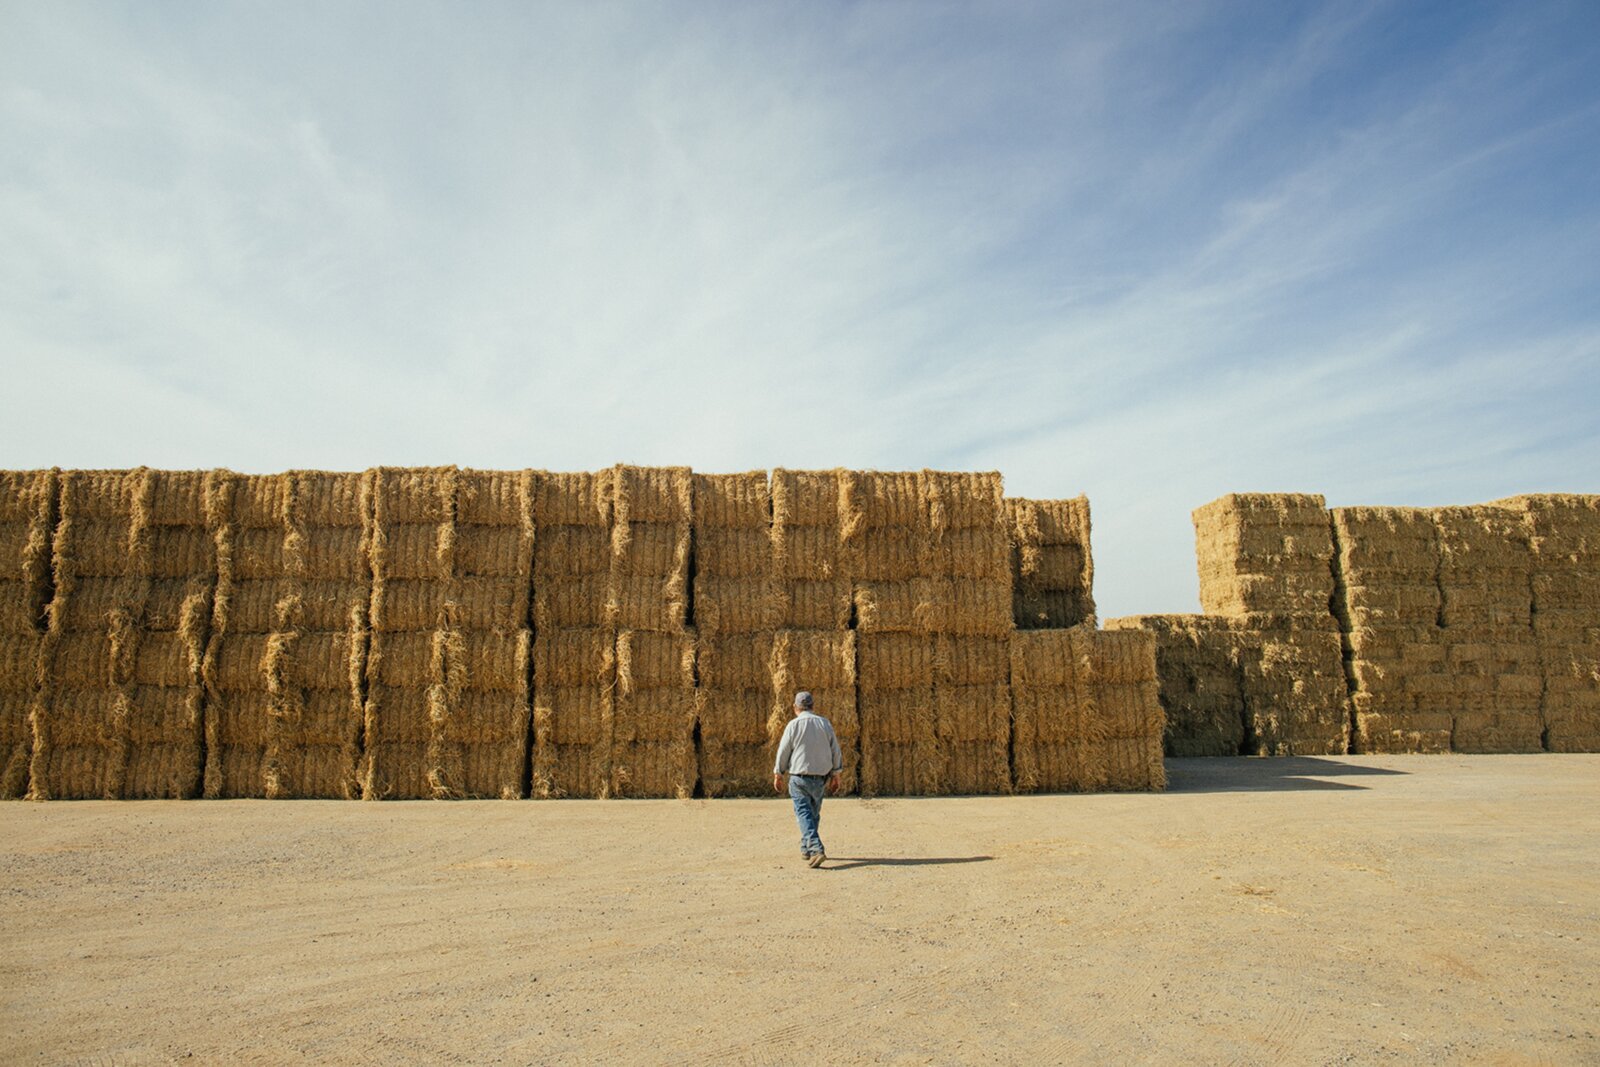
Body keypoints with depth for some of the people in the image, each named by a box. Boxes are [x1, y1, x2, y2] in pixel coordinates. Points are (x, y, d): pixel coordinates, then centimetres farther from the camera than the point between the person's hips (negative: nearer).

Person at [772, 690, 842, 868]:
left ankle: (816, 849, -20)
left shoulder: (794, 725, -7)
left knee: (804, 814, -5)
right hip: (820, 778, 4)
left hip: (799, 777, -4)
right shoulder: (825, 723, 3)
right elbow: (836, 751, 5)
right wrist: (835, 775, 14)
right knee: (814, 814, 18)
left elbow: (783, 751, -6)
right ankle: (806, 848, 27)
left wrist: (778, 775, 5)